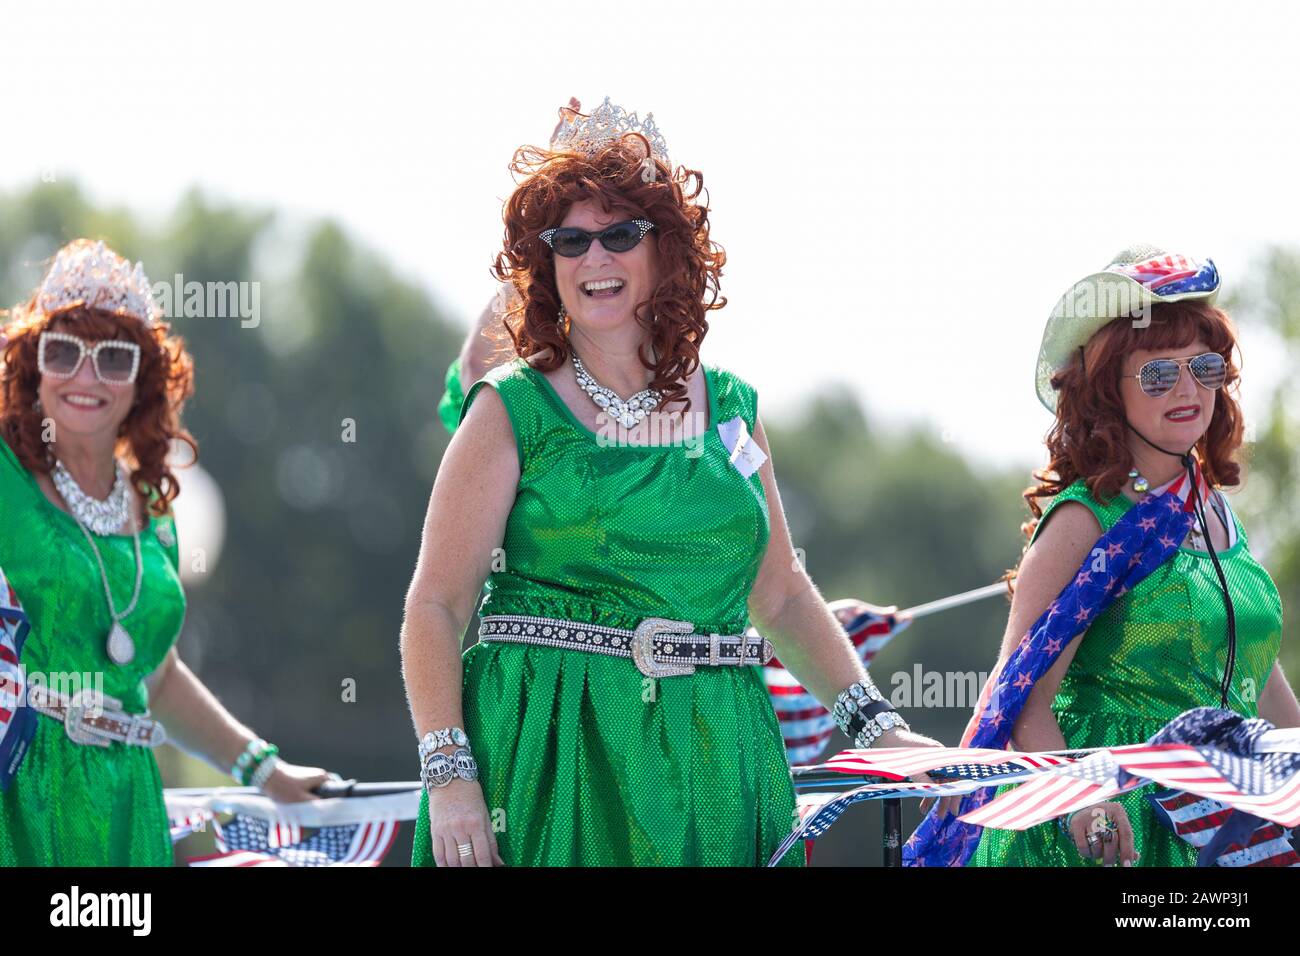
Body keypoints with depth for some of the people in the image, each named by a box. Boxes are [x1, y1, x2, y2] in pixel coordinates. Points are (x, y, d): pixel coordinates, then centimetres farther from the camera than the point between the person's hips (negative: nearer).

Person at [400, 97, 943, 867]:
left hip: (712, 761, 3)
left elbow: (782, 597, 19)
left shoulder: (728, 408, 11)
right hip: (553, 759, -3)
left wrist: (875, 723, 9)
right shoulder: (515, 412, 0)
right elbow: (436, 608, -4)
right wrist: (448, 774, -14)